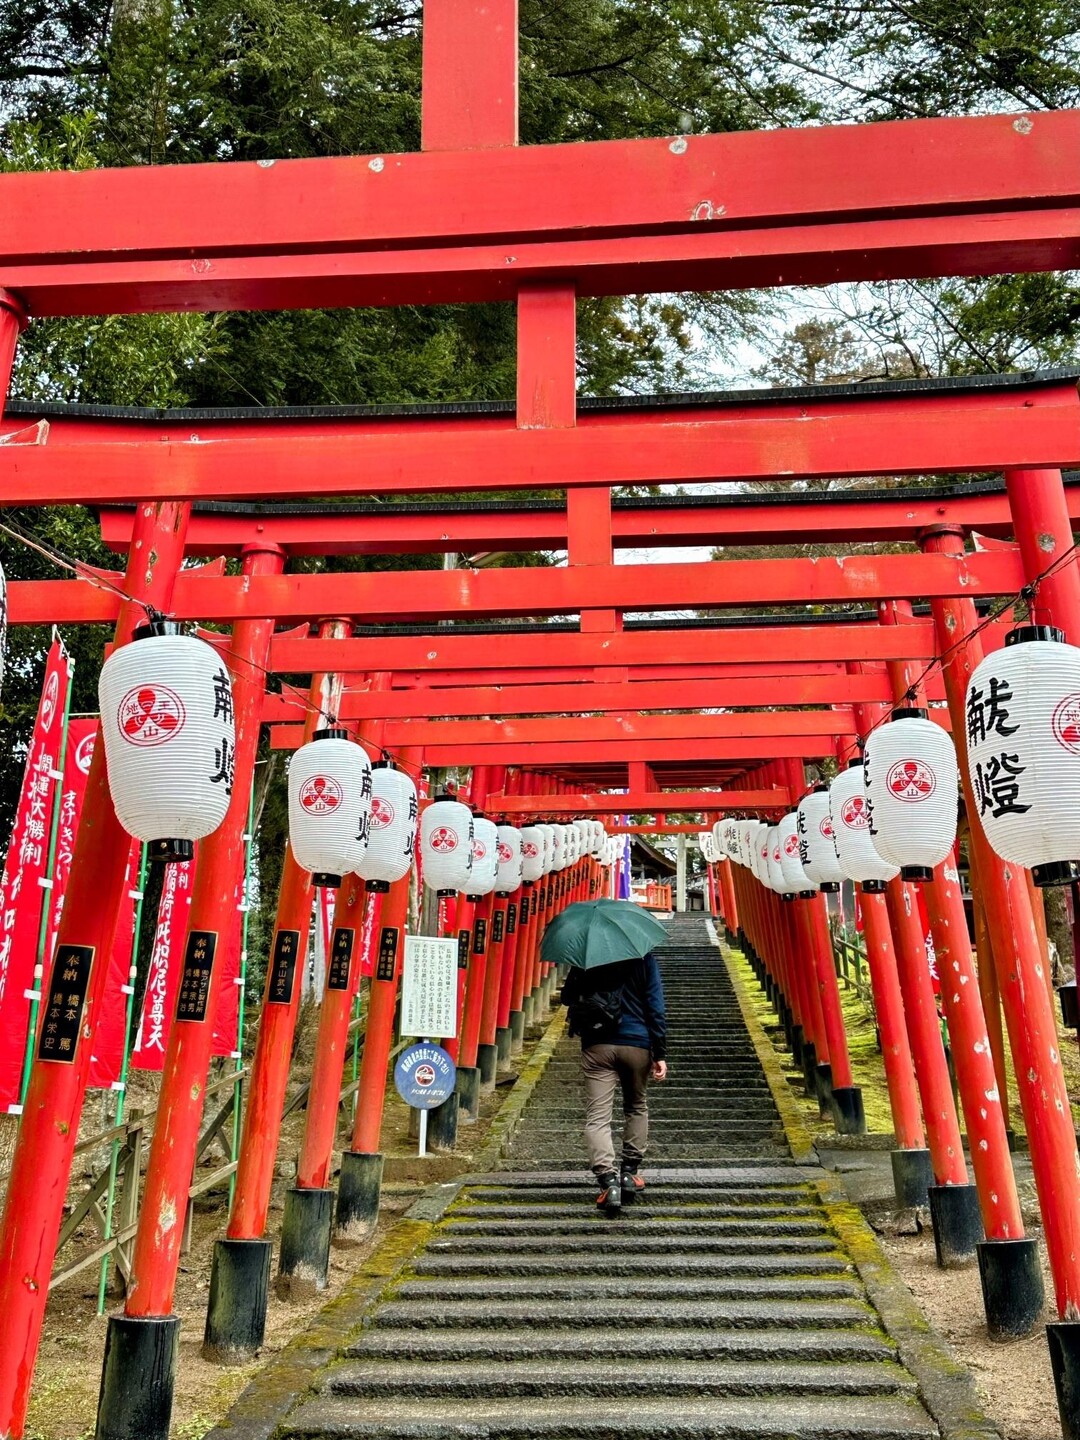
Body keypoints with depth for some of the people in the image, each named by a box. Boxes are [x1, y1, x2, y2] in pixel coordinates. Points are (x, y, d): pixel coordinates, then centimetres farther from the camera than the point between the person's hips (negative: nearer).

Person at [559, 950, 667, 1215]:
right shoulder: (644, 958, 1)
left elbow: (567, 998, 10)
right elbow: (655, 1007, -4)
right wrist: (660, 1054, -3)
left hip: (597, 1046, -1)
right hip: (637, 1044, 1)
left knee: (597, 1116, -3)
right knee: (637, 1108, 21)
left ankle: (608, 1180, -18)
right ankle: (629, 1173, 21)